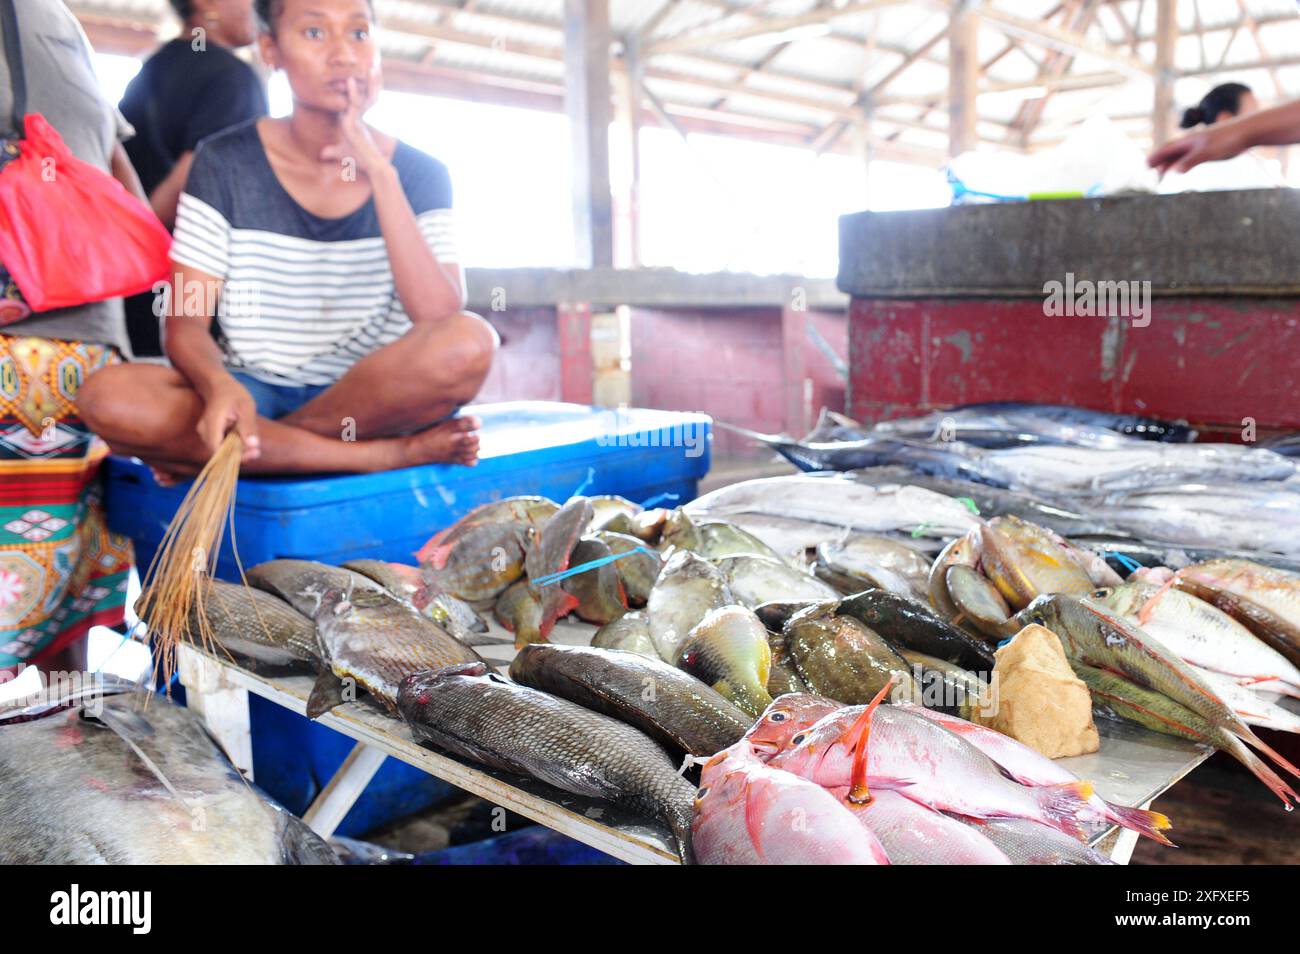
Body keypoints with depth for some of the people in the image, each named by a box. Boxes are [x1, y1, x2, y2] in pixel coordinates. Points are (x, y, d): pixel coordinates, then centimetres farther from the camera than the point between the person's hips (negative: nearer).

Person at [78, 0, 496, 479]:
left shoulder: (419, 174, 0)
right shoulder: (225, 163, -1)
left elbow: (441, 320, -16)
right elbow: (185, 323, -5)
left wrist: (380, 174, -20)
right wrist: (220, 386, -28)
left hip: (372, 399, 0)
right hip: (250, 397, 1)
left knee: (471, 341, -30)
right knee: (108, 396, -28)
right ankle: (389, 454, -23)